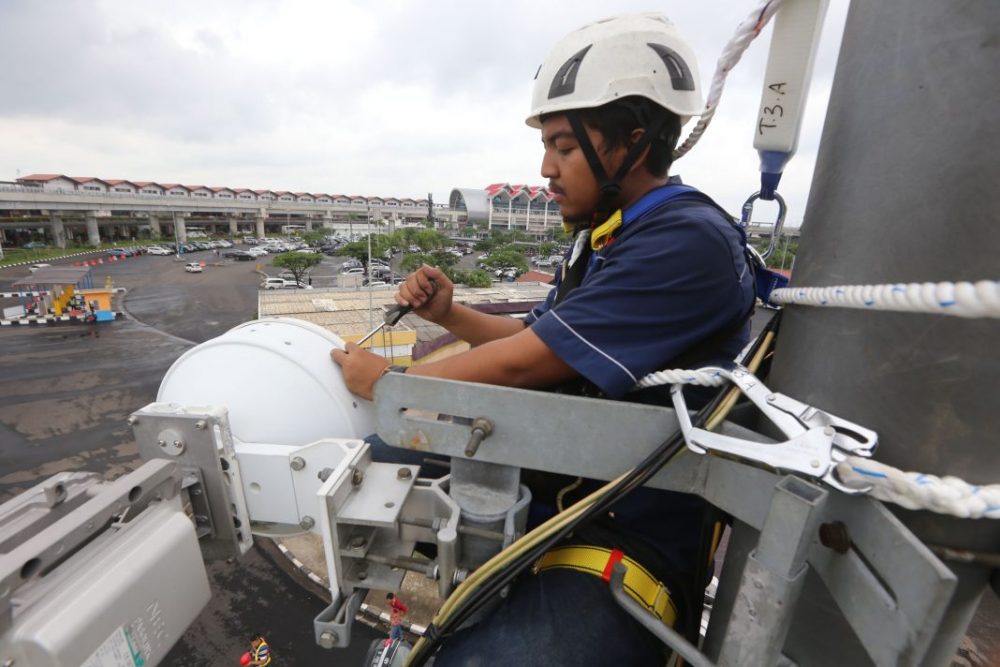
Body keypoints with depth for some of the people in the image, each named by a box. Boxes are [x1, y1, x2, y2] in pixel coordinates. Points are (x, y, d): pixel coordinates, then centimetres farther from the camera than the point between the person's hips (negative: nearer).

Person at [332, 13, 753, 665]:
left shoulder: (689, 242, -21)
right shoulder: (604, 237, 9)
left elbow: (523, 366, -24)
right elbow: (535, 339, 15)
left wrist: (388, 380, -9)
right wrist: (448, 312, 0)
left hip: (626, 537, -8)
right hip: (545, 476, 9)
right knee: (371, 457, 13)